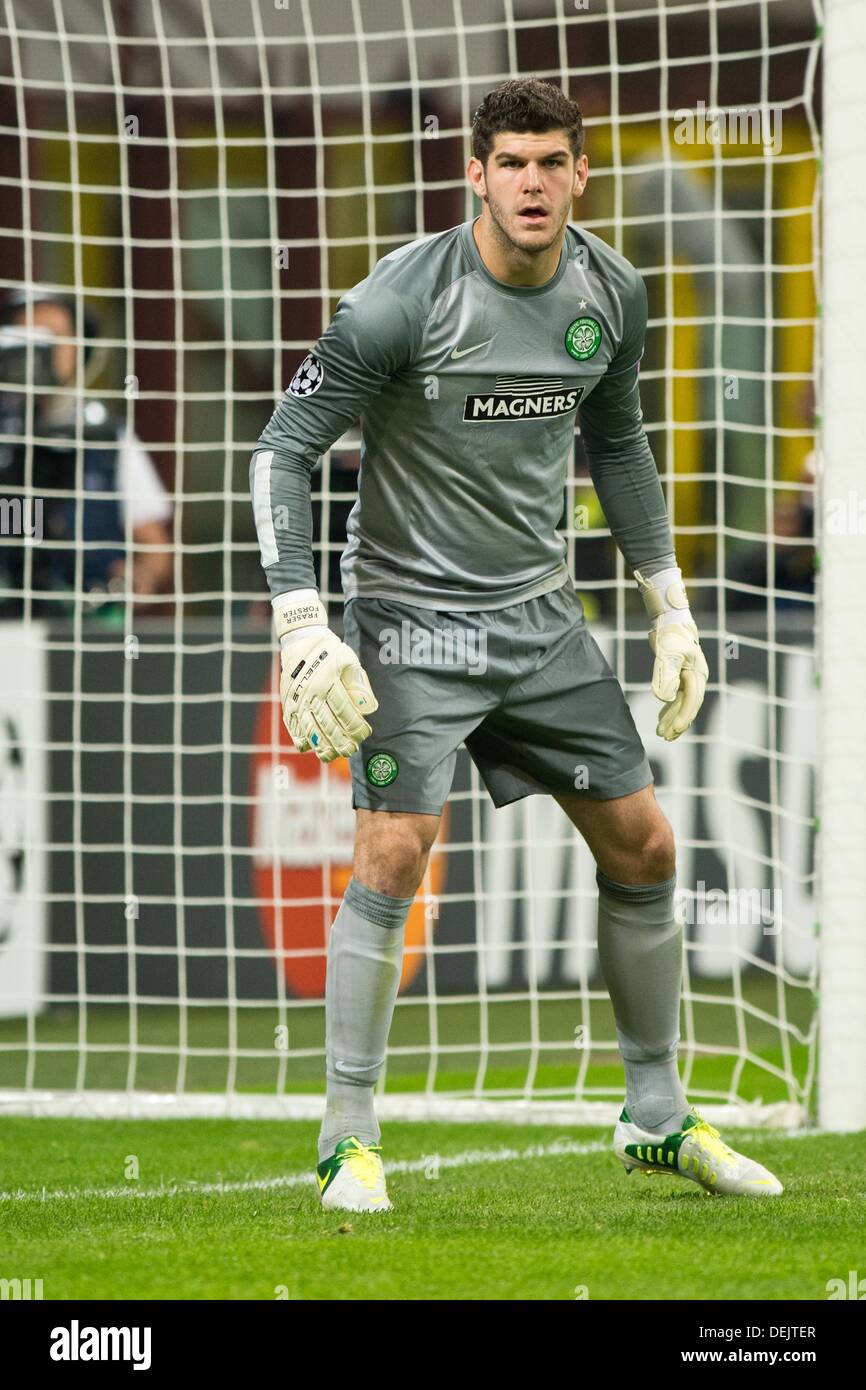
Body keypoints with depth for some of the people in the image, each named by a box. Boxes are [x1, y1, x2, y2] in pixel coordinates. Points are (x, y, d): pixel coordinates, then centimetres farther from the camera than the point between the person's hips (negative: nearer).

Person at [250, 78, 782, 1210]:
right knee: (393, 856, -17)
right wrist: (302, 625, -22)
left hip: (540, 611, 5)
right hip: (413, 613, -5)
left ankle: (658, 1116, 21)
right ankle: (349, 1137, -4)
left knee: (642, 847, 6)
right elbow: (284, 450, -14)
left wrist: (668, 601, 15)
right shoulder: (405, 299, -19)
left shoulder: (610, 293, -2)